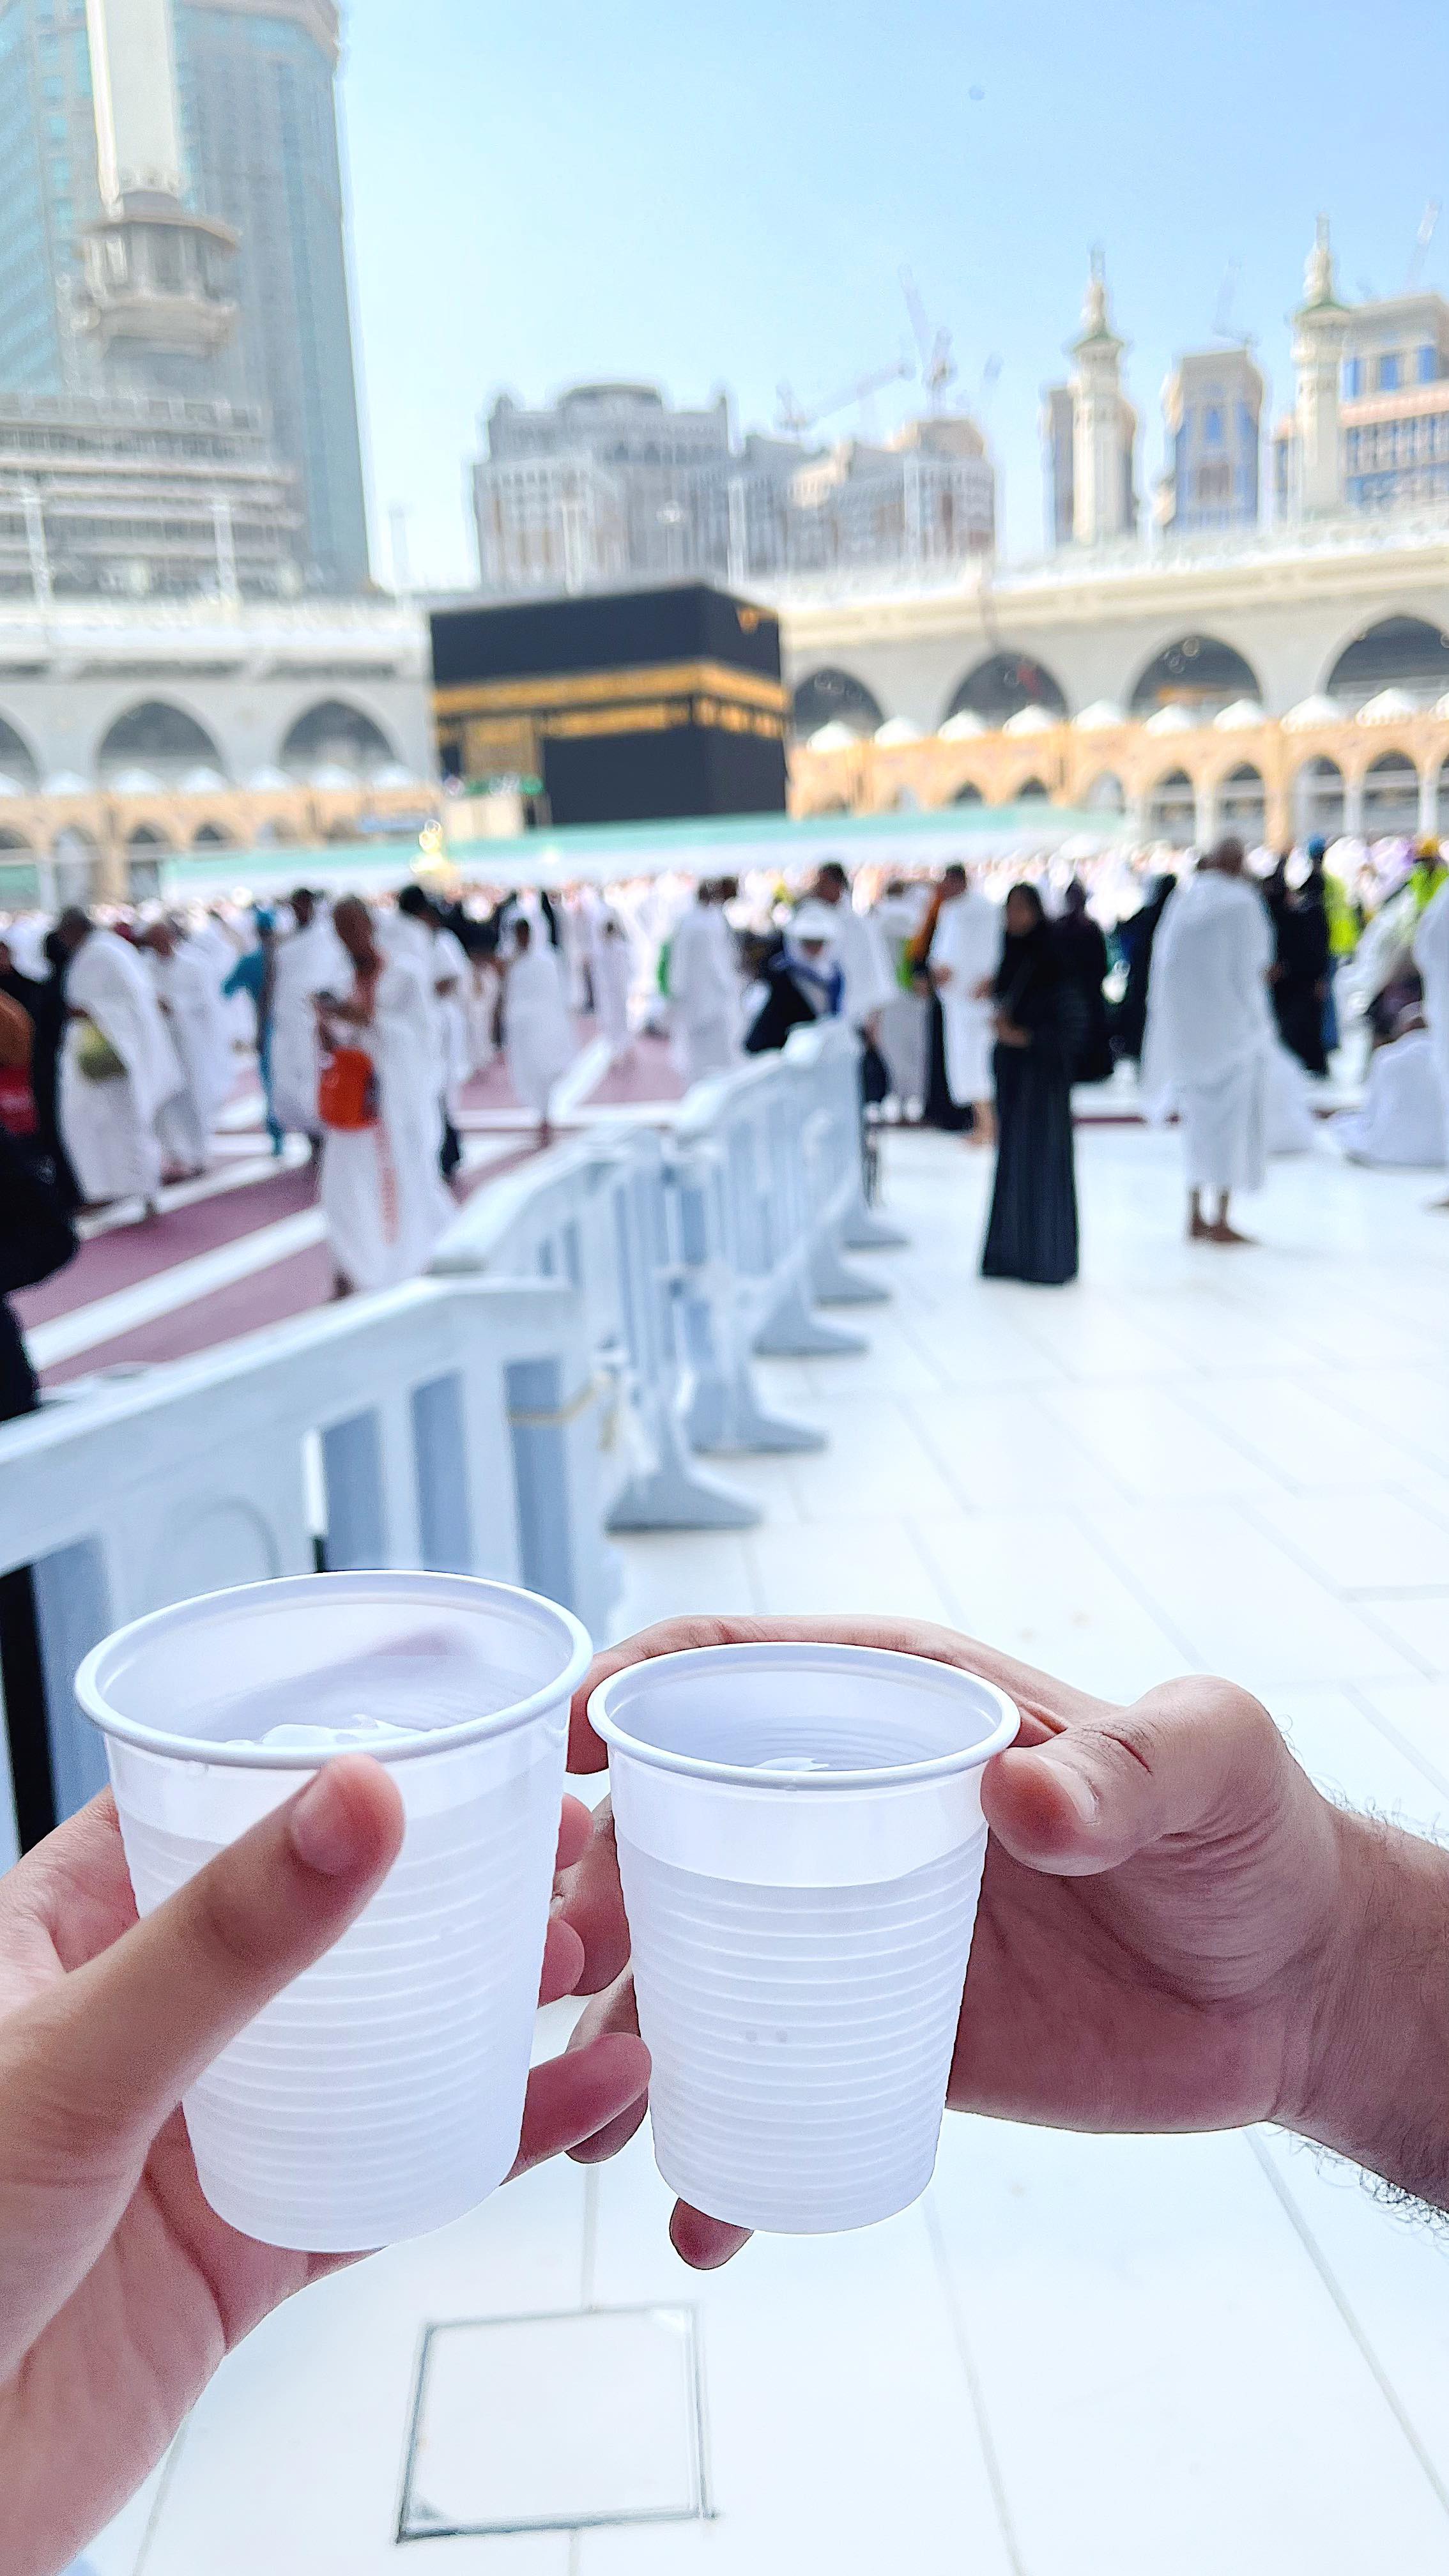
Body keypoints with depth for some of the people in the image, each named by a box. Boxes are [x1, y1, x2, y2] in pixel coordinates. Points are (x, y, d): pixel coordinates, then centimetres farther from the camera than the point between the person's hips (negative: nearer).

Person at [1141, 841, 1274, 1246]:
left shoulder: (1184, 899, 6)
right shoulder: (1241, 901, -11)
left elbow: (1164, 963, 7)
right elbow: (1248, 966, -12)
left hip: (1186, 1025, 6)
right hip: (1229, 1024, -6)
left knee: (1198, 1115, 14)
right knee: (1231, 1117, 1)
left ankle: (1196, 1218, 16)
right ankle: (1221, 1222, 0)